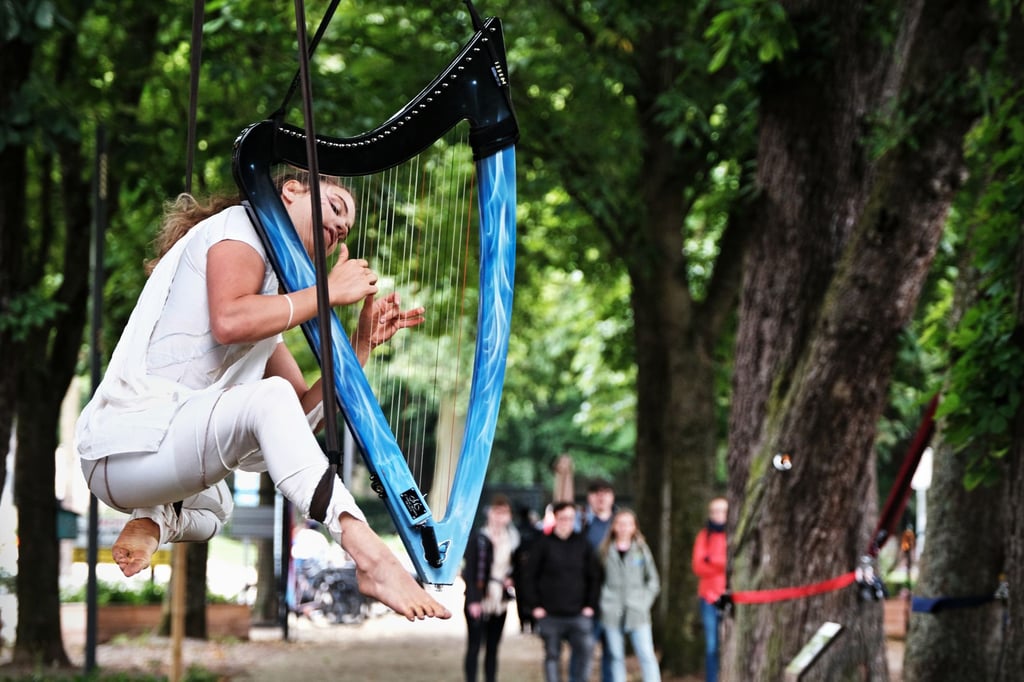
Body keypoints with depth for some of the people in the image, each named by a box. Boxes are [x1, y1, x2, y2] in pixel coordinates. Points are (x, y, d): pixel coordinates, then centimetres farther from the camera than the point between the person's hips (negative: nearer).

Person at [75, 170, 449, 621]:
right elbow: (229, 322, -22)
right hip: (126, 443, -10)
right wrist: (330, 291, -12)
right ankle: (370, 557, -45)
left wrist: (362, 341, 6)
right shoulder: (239, 225, 1)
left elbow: (304, 412, 14)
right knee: (269, 397, -33)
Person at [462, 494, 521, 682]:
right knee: (474, 646, -3)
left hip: (499, 602, 5)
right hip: (478, 602, -5)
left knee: (493, 647, 10)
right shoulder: (478, 539, -8)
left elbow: (514, 568, 22)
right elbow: (469, 571, -9)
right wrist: (473, 600, -16)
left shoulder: (512, 541, 7)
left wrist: (511, 579, -1)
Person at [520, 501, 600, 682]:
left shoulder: (582, 543, 7)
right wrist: (534, 606, -5)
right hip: (549, 614, -1)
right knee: (552, 655, 5)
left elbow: (594, 577, 11)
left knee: (585, 648, -15)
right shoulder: (543, 543, 1)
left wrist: (590, 604, 3)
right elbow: (529, 577, 2)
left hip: (578, 613, 1)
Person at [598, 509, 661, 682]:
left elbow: (653, 580, 10)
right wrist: (603, 601, -3)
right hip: (612, 614, 1)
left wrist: (644, 601, -1)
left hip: (638, 615, -1)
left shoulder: (642, 549, 5)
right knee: (616, 658, 5)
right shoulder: (605, 551, 4)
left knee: (647, 655, -9)